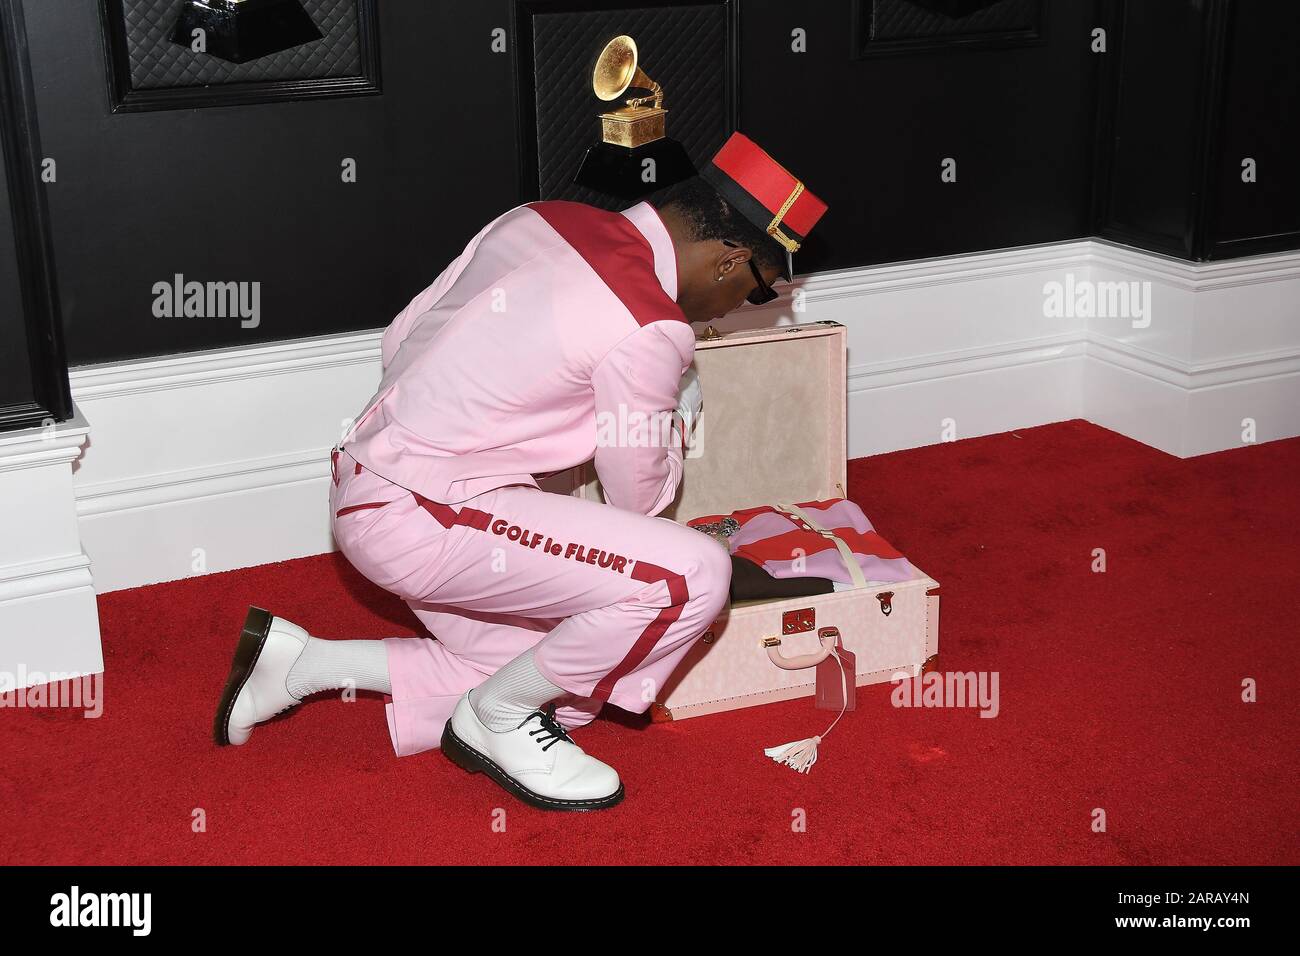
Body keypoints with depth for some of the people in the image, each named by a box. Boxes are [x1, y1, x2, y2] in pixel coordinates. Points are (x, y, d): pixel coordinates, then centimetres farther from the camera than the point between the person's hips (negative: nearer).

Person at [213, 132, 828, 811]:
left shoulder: (544, 219, 6)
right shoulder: (650, 329, -17)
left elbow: (400, 337, 14)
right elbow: (639, 497, -3)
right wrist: (680, 415, 16)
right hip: (419, 520, -10)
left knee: (557, 691, 15)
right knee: (692, 576, -18)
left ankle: (304, 661, 16)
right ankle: (495, 720, 3)